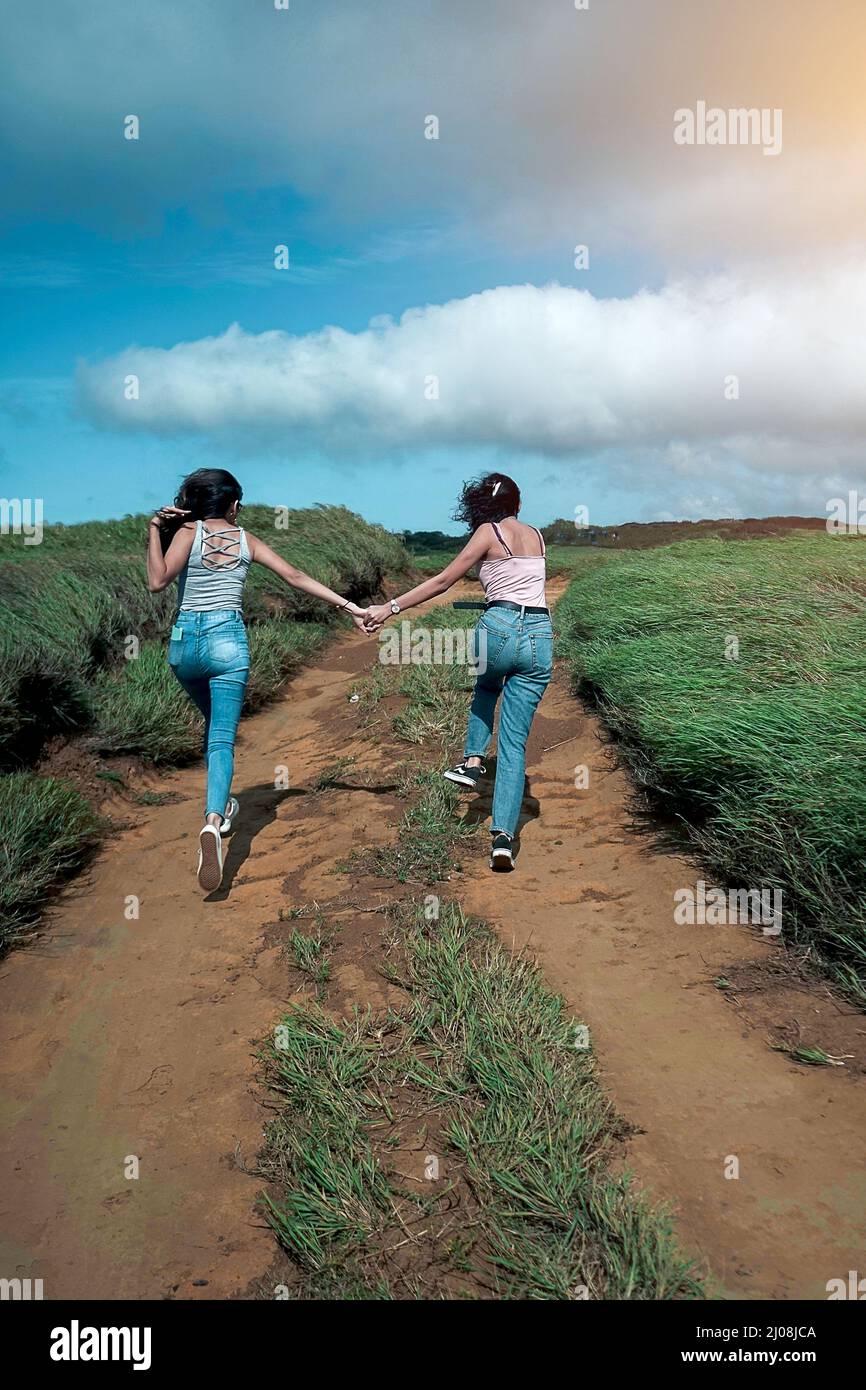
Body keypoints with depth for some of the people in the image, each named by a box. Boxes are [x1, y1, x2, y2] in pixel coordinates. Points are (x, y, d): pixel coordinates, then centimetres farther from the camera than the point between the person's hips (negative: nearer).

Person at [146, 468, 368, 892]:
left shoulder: (188, 531, 1)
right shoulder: (246, 540, 7)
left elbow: (157, 582, -14)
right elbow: (296, 577, 7)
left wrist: (155, 530, -8)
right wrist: (348, 606, 11)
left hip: (184, 642, 1)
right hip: (228, 641, -1)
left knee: (213, 722, 26)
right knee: (222, 737, -6)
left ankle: (220, 806, 35)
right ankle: (213, 818, -31)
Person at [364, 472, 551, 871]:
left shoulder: (489, 532, 3)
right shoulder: (537, 535, 18)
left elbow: (444, 581, 0)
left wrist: (391, 608, 4)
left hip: (498, 628, -3)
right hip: (540, 637, 3)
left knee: (486, 687, 36)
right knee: (514, 743, 6)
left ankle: (473, 761, 23)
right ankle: (503, 837, -2)